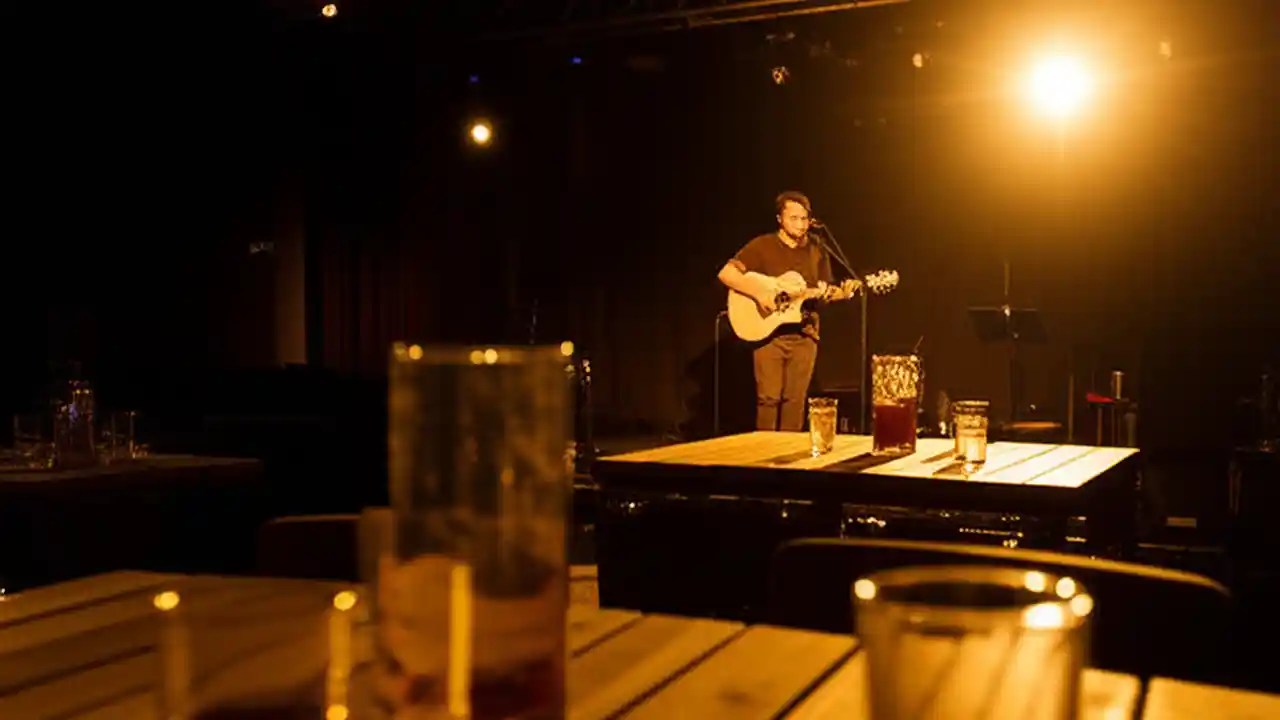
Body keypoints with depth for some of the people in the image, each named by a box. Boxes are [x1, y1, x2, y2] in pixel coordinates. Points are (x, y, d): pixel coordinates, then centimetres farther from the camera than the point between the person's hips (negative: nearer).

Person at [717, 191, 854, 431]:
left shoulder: (817, 253, 11)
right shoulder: (762, 246, -3)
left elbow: (825, 292, 14)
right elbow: (726, 273, -11)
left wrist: (841, 293, -8)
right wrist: (758, 292, -22)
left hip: (804, 335, 4)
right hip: (768, 333, -3)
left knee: (795, 399, 4)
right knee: (769, 397, -6)